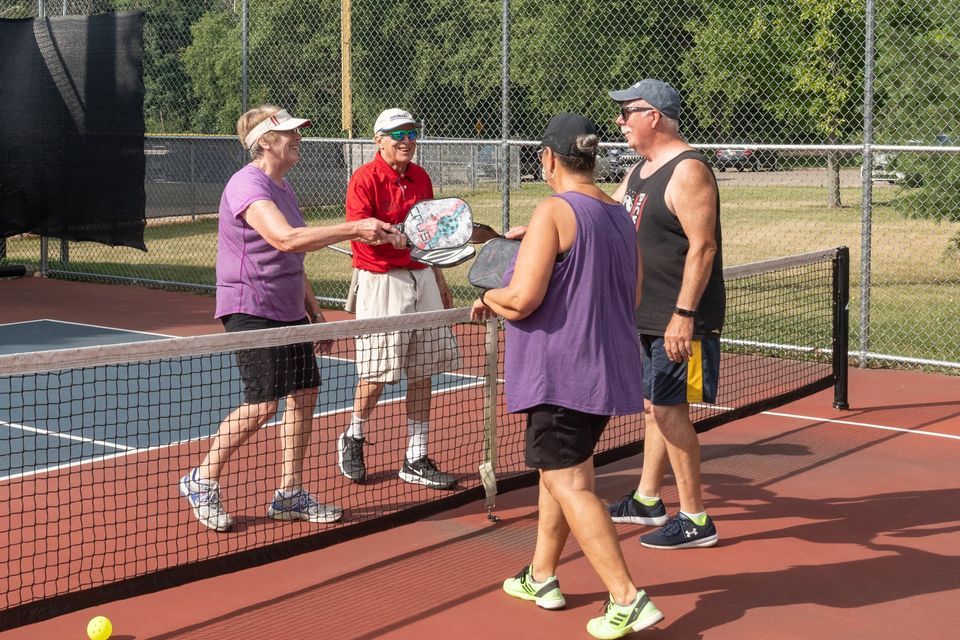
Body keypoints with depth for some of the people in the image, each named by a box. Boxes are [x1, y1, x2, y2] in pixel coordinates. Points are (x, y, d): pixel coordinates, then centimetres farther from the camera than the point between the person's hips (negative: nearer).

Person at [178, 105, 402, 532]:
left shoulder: (282, 186, 15)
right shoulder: (248, 185, -16)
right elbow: (286, 239, -32)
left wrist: (314, 312, 20)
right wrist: (354, 230, -34)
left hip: (288, 312, 9)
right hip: (251, 310, -9)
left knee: (304, 393, 6)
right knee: (262, 404, -11)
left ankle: (289, 496, 14)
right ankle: (202, 481, 7)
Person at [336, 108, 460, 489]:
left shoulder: (420, 178, 12)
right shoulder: (364, 179, -8)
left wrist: (439, 280, 21)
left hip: (421, 278, 6)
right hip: (381, 281, -6)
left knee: (422, 372, 5)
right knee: (376, 373, -2)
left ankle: (415, 460, 13)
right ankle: (353, 439, 25)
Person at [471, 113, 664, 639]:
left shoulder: (554, 212, -16)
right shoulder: (620, 216, 10)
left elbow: (521, 300, -22)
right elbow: (632, 296, 21)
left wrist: (490, 297, 1)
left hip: (560, 374, -9)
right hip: (609, 372, 9)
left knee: (570, 484, -6)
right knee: (558, 469, 22)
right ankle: (541, 576, 33)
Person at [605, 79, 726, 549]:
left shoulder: (687, 171, -17)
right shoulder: (641, 171, 14)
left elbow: (702, 246, -22)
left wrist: (683, 315, -26)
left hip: (680, 320, -10)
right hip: (650, 316, 10)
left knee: (669, 410, -7)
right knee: (655, 406, 17)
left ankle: (695, 520, 1)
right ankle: (647, 500, 30)